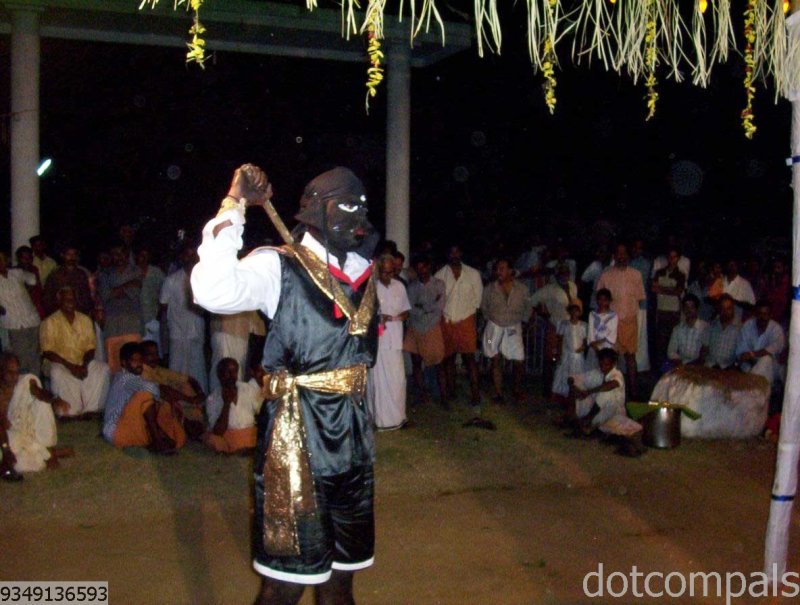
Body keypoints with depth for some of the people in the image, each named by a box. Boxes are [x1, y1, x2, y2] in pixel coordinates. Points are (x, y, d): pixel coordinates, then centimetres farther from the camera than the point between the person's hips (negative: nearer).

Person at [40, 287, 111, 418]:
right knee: (58, 374, -37)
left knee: (103, 368, -23)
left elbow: (91, 347, 5)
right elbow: (47, 352, -10)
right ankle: (71, 412, -28)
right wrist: (70, 366, -21)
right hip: (59, 363, -4)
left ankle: (91, 409, -24)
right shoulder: (50, 322, -4)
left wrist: (84, 365, -15)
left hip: (83, 362, 4)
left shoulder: (85, 320, 9)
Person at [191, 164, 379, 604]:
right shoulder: (280, 266, -11)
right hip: (296, 435, -6)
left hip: (351, 435, 7)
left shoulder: (363, 273, 9)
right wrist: (235, 205, -23)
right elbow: (213, 291, -30)